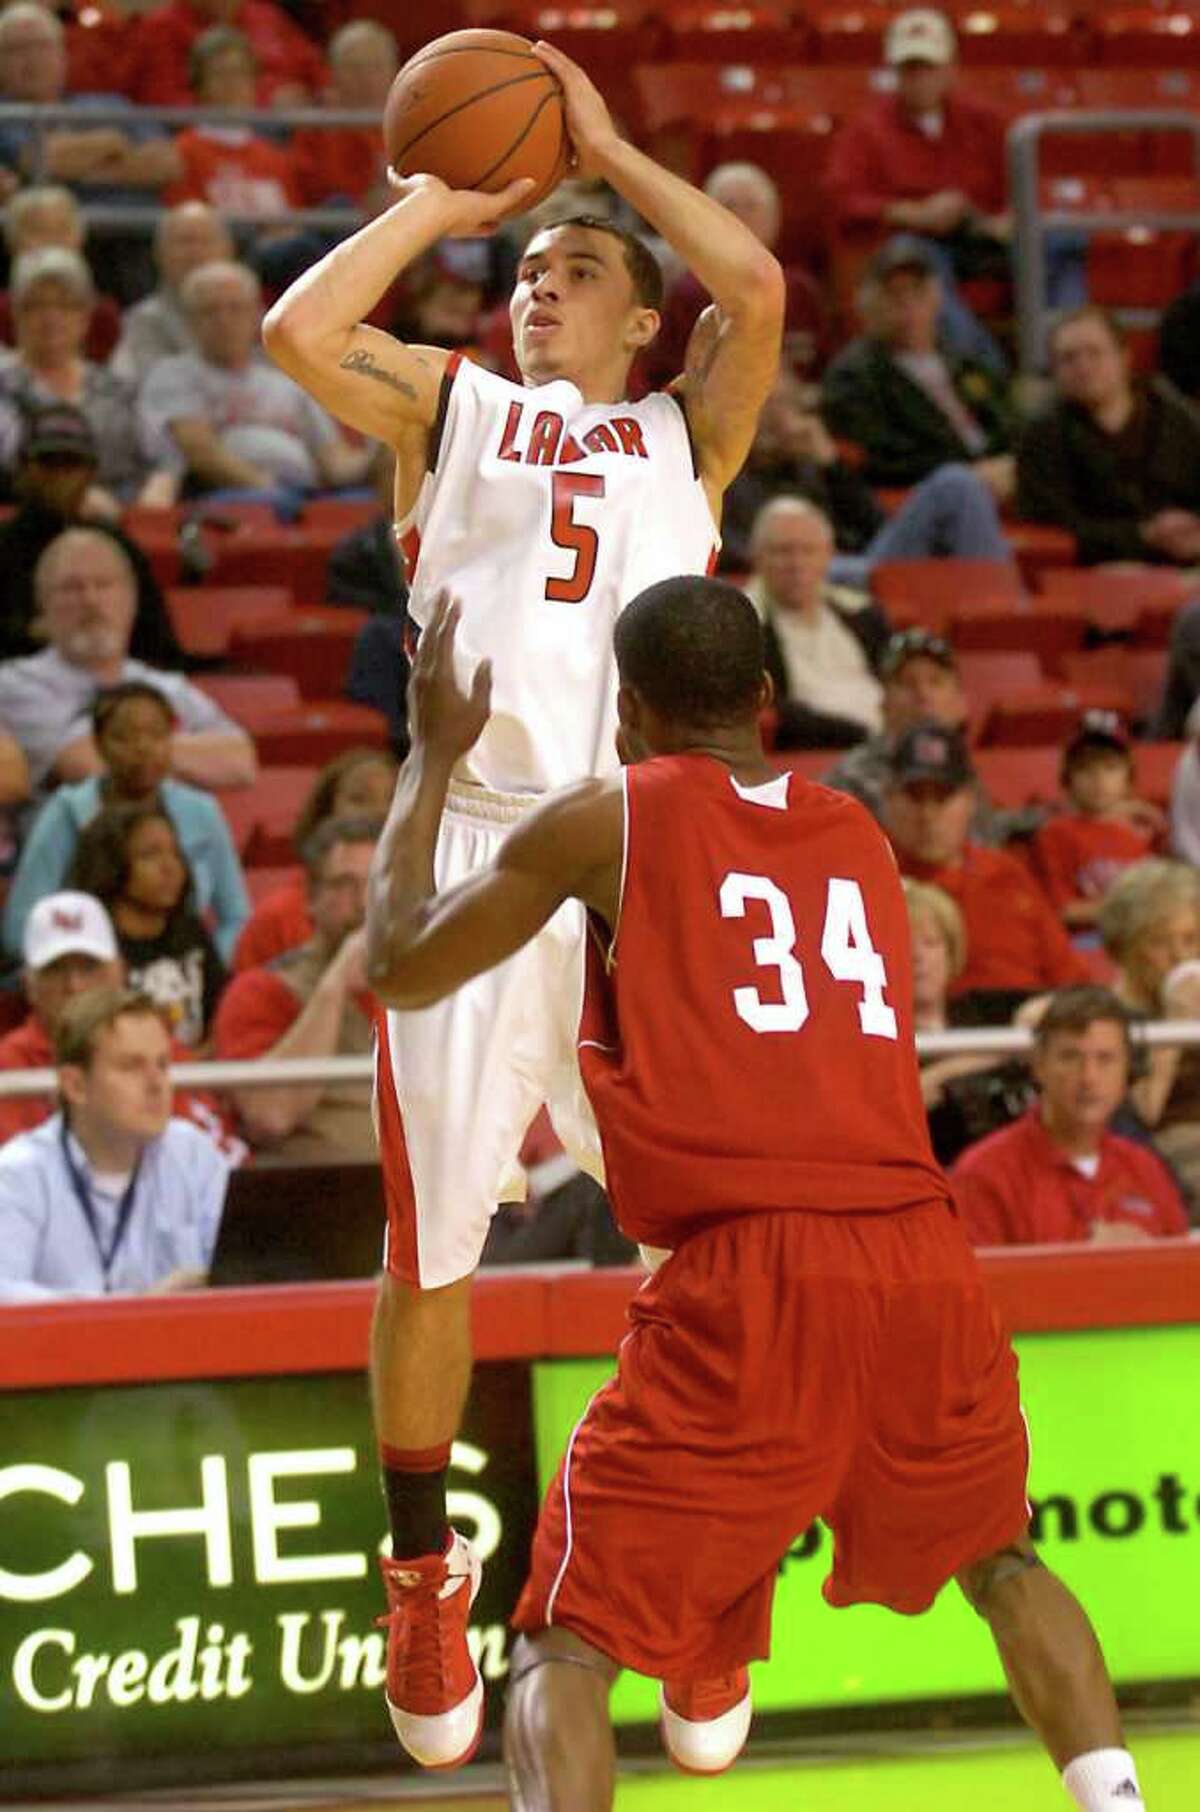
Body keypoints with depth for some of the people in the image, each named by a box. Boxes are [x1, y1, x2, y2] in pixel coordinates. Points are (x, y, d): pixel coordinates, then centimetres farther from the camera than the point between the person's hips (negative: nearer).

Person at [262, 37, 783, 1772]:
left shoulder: (684, 431, 18)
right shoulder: (453, 408, 18)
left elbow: (756, 291, -1)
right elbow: (298, 332, 0)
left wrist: (609, 149, 8)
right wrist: (437, 203, 9)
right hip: (476, 840, 0)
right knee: (432, 1246, 1)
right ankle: (422, 1581, 17)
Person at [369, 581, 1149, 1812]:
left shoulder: (607, 821, 6)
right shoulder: (859, 837, 21)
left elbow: (399, 967, 16)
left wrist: (434, 757, 28)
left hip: (744, 1279, -4)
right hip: (920, 1261, 4)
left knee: (568, 1646, 2)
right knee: (999, 1558, 30)